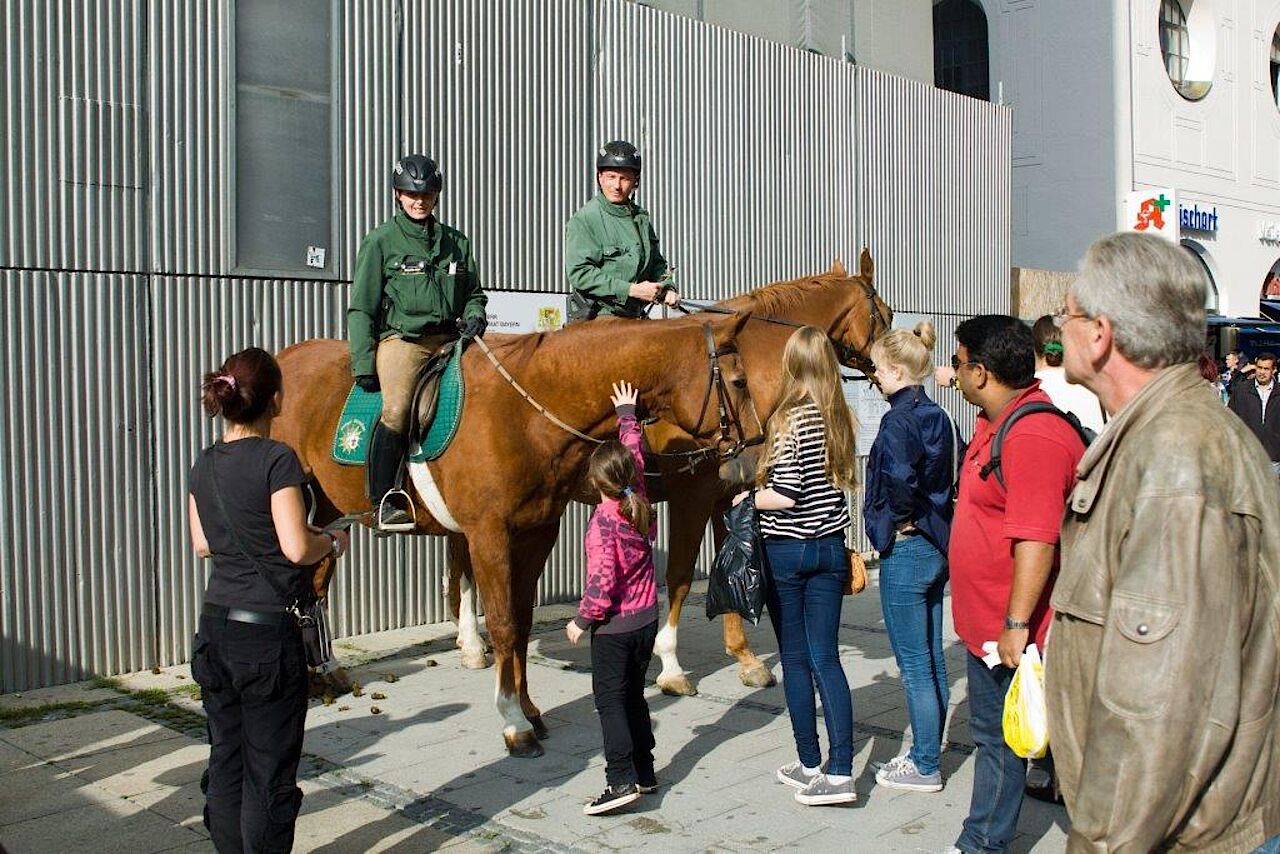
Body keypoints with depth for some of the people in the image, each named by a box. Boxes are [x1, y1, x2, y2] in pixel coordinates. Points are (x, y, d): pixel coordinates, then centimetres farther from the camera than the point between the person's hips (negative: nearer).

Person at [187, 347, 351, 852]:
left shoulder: (204, 465, 5)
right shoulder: (277, 459, -15)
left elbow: (203, 545, 13)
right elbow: (297, 548, -21)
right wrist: (333, 542, -2)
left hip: (215, 626, 7)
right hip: (267, 631, -7)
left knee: (226, 761, 16)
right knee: (270, 770, 5)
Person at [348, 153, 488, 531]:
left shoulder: (456, 242, 18)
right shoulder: (380, 241, 6)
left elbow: (474, 293, 27)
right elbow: (362, 309, 4)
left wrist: (474, 315, 2)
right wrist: (363, 366, -4)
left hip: (449, 340, 5)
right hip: (401, 339, -5)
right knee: (398, 410, -28)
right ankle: (384, 500, -17)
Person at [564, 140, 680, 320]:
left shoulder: (641, 218, 14)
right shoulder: (584, 219, -8)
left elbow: (657, 263, 26)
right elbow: (579, 273, -18)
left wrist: (666, 288, 4)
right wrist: (631, 289, -19)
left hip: (635, 317, 6)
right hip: (597, 320, -6)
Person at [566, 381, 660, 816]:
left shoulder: (603, 521, -20)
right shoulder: (640, 502, -1)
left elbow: (602, 579, -23)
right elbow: (634, 452, 14)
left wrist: (582, 620, -11)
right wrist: (627, 412, 27)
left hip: (615, 625, -7)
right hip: (647, 618, 7)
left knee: (610, 699, -2)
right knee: (634, 695, 16)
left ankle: (622, 779, -8)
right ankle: (644, 772, 21)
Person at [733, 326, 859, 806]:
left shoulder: (790, 419, -15)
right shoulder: (841, 418, 4)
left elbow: (785, 495, -20)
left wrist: (748, 499, -2)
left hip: (786, 550, -5)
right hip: (831, 547, 6)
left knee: (795, 658, 7)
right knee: (825, 657, 8)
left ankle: (811, 766, 18)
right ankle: (840, 771, 5)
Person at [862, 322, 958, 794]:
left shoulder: (899, 421, -18)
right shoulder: (938, 417, 9)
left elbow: (898, 482, -31)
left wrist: (896, 522, -14)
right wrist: (932, 519, 10)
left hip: (905, 550, -9)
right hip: (938, 547, 9)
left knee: (914, 665, 1)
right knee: (932, 660, 16)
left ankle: (925, 767, 12)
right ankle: (927, 754, 28)